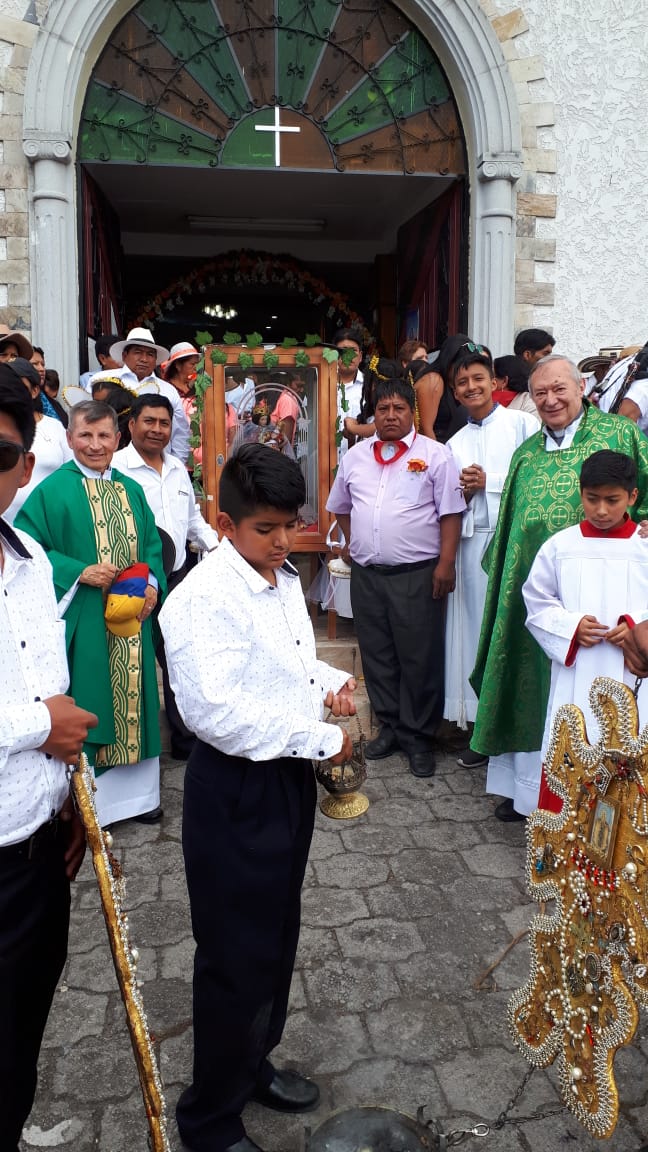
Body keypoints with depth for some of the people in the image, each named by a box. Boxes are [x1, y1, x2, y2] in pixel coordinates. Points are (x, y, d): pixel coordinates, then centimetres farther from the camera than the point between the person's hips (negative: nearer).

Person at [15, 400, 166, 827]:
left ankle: (134, 791, 26)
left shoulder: (131, 490, 11)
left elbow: (152, 545, 13)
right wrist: (79, 572, -19)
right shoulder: (53, 489, -5)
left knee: (131, 697, 12)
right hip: (82, 621, -5)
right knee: (85, 705, 1)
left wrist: (153, 584, -5)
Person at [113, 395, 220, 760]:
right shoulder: (116, 467, -12)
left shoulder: (178, 468, 12)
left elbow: (193, 517, 23)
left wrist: (214, 544, 7)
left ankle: (185, 739, 28)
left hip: (177, 578, 7)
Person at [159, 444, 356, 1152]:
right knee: (238, 957, 6)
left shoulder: (285, 580, 7)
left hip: (289, 776, 9)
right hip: (235, 789, -9)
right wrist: (323, 740, -22)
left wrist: (330, 681, 2)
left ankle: (252, 1064, 48)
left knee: (277, 935, 23)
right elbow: (216, 711, -30)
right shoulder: (206, 595, -22)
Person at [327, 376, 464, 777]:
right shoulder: (355, 456, 12)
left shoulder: (435, 455, -2)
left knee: (420, 659, 1)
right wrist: (354, 541, 15)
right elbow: (340, 506, 25)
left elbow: (450, 513, -7)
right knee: (377, 654, 12)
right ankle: (390, 726, 27)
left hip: (417, 575, -4)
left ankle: (419, 737, 15)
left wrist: (446, 563, -13)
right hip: (366, 574, 5)